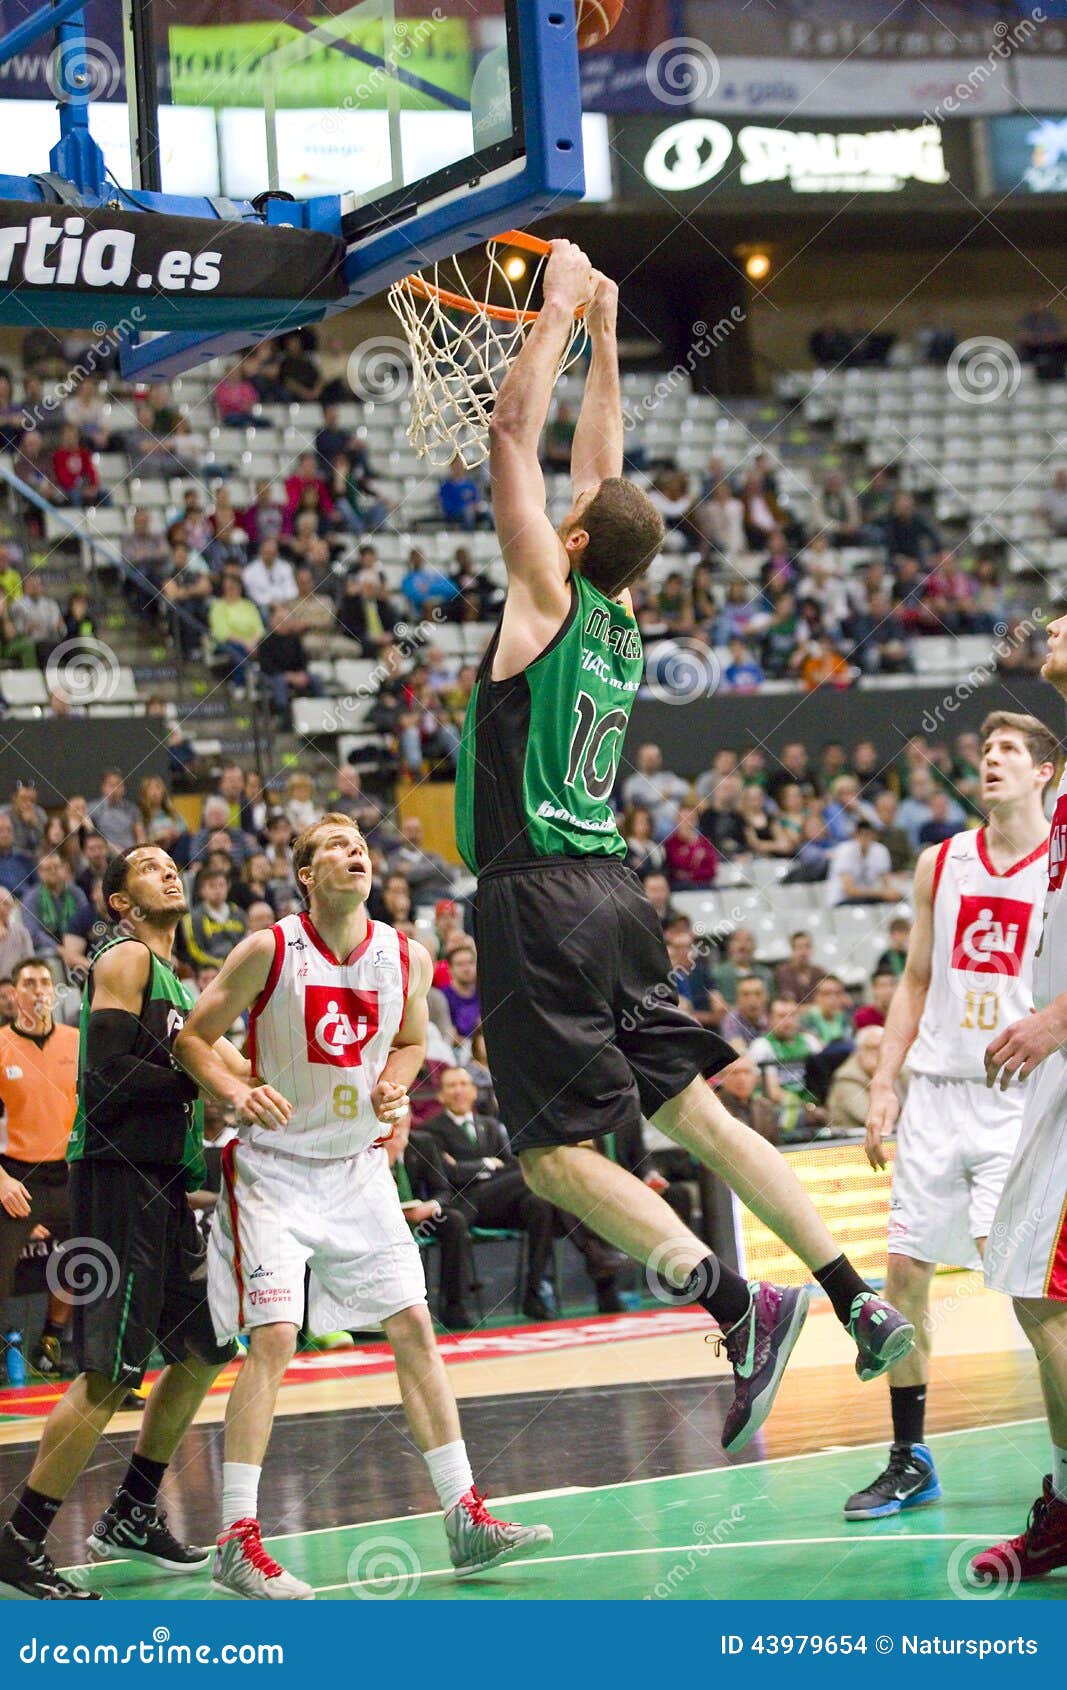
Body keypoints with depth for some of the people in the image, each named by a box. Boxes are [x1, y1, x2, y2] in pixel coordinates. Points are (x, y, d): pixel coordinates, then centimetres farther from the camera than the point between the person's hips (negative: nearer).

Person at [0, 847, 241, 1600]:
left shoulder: (174, 975, 21)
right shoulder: (125, 960, -7)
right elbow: (106, 1073, -18)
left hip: (162, 1185, 10)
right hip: (117, 1178, -10)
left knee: (204, 1351, 17)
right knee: (109, 1374, -13)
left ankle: (133, 1516, 27)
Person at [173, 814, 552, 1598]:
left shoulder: (407, 958, -2)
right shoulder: (269, 951, -14)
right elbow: (193, 1036, -5)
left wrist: (395, 1086, -4)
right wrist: (237, 1090, -23)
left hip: (359, 1167, 5)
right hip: (275, 1166, -5)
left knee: (415, 1330, 3)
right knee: (273, 1337, -15)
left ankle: (468, 1522, 10)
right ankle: (237, 1543, -10)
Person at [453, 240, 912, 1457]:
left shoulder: (550, 599, -8)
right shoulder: (622, 619, 10)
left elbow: (512, 436, -6)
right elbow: (600, 463, 23)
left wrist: (563, 309, 2)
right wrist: (602, 335, 27)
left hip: (540, 900, -8)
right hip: (611, 891, 8)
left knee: (555, 1153, -8)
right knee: (696, 1112, 10)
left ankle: (741, 1305, -22)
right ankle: (857, 1299, 5)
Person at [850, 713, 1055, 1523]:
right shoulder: (940, 865, 10)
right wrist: (885, 1083, 10)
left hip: (1020, 1100, -5)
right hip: (937, 1092, 5)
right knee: (904, 1273, 2)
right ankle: (910, 1461, 15)